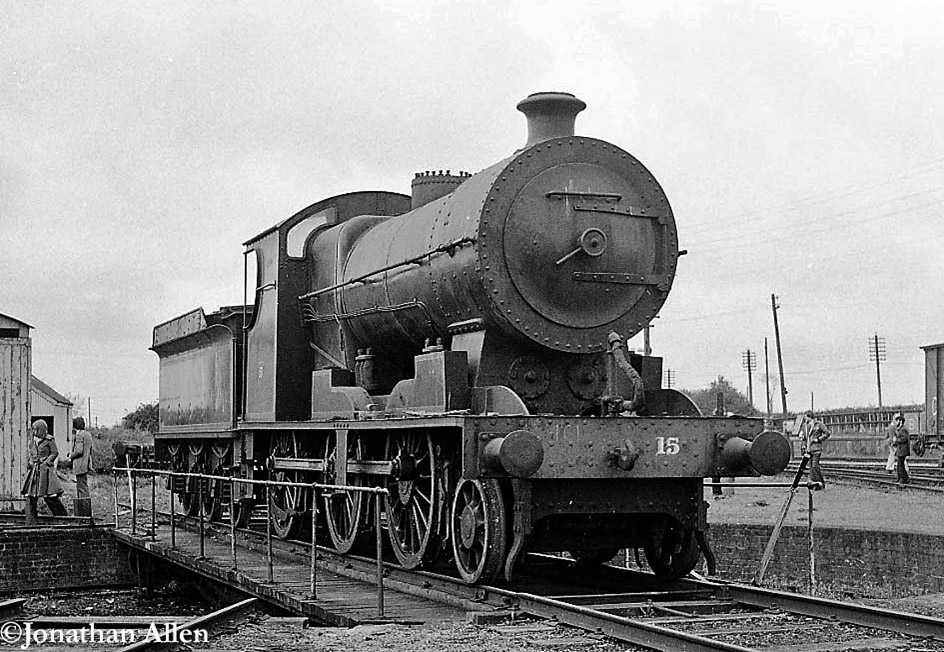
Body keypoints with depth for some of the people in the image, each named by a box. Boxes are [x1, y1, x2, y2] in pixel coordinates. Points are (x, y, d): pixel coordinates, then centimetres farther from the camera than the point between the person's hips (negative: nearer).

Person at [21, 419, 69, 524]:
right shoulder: (34, 440, 14)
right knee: (30, 495, 0)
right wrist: (29, 462, 4)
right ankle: (31, 522, 4)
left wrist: (45, 463, -12)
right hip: (34, 470, 6)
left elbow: (55, 453, -4)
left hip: (45, 470, -6)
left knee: (50, 496, -6)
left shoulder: (49, 440, -4)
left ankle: (63, 516, 11)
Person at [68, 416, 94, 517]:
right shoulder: (88, 434, 13)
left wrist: (71, 456, -4)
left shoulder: (79, 435, -15)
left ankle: (85, 512, -5)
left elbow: (79, 451, -21)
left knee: (82, 488, -6)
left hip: (80, 465, -10)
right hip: (86, 464, 10)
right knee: (81, 488, 16)